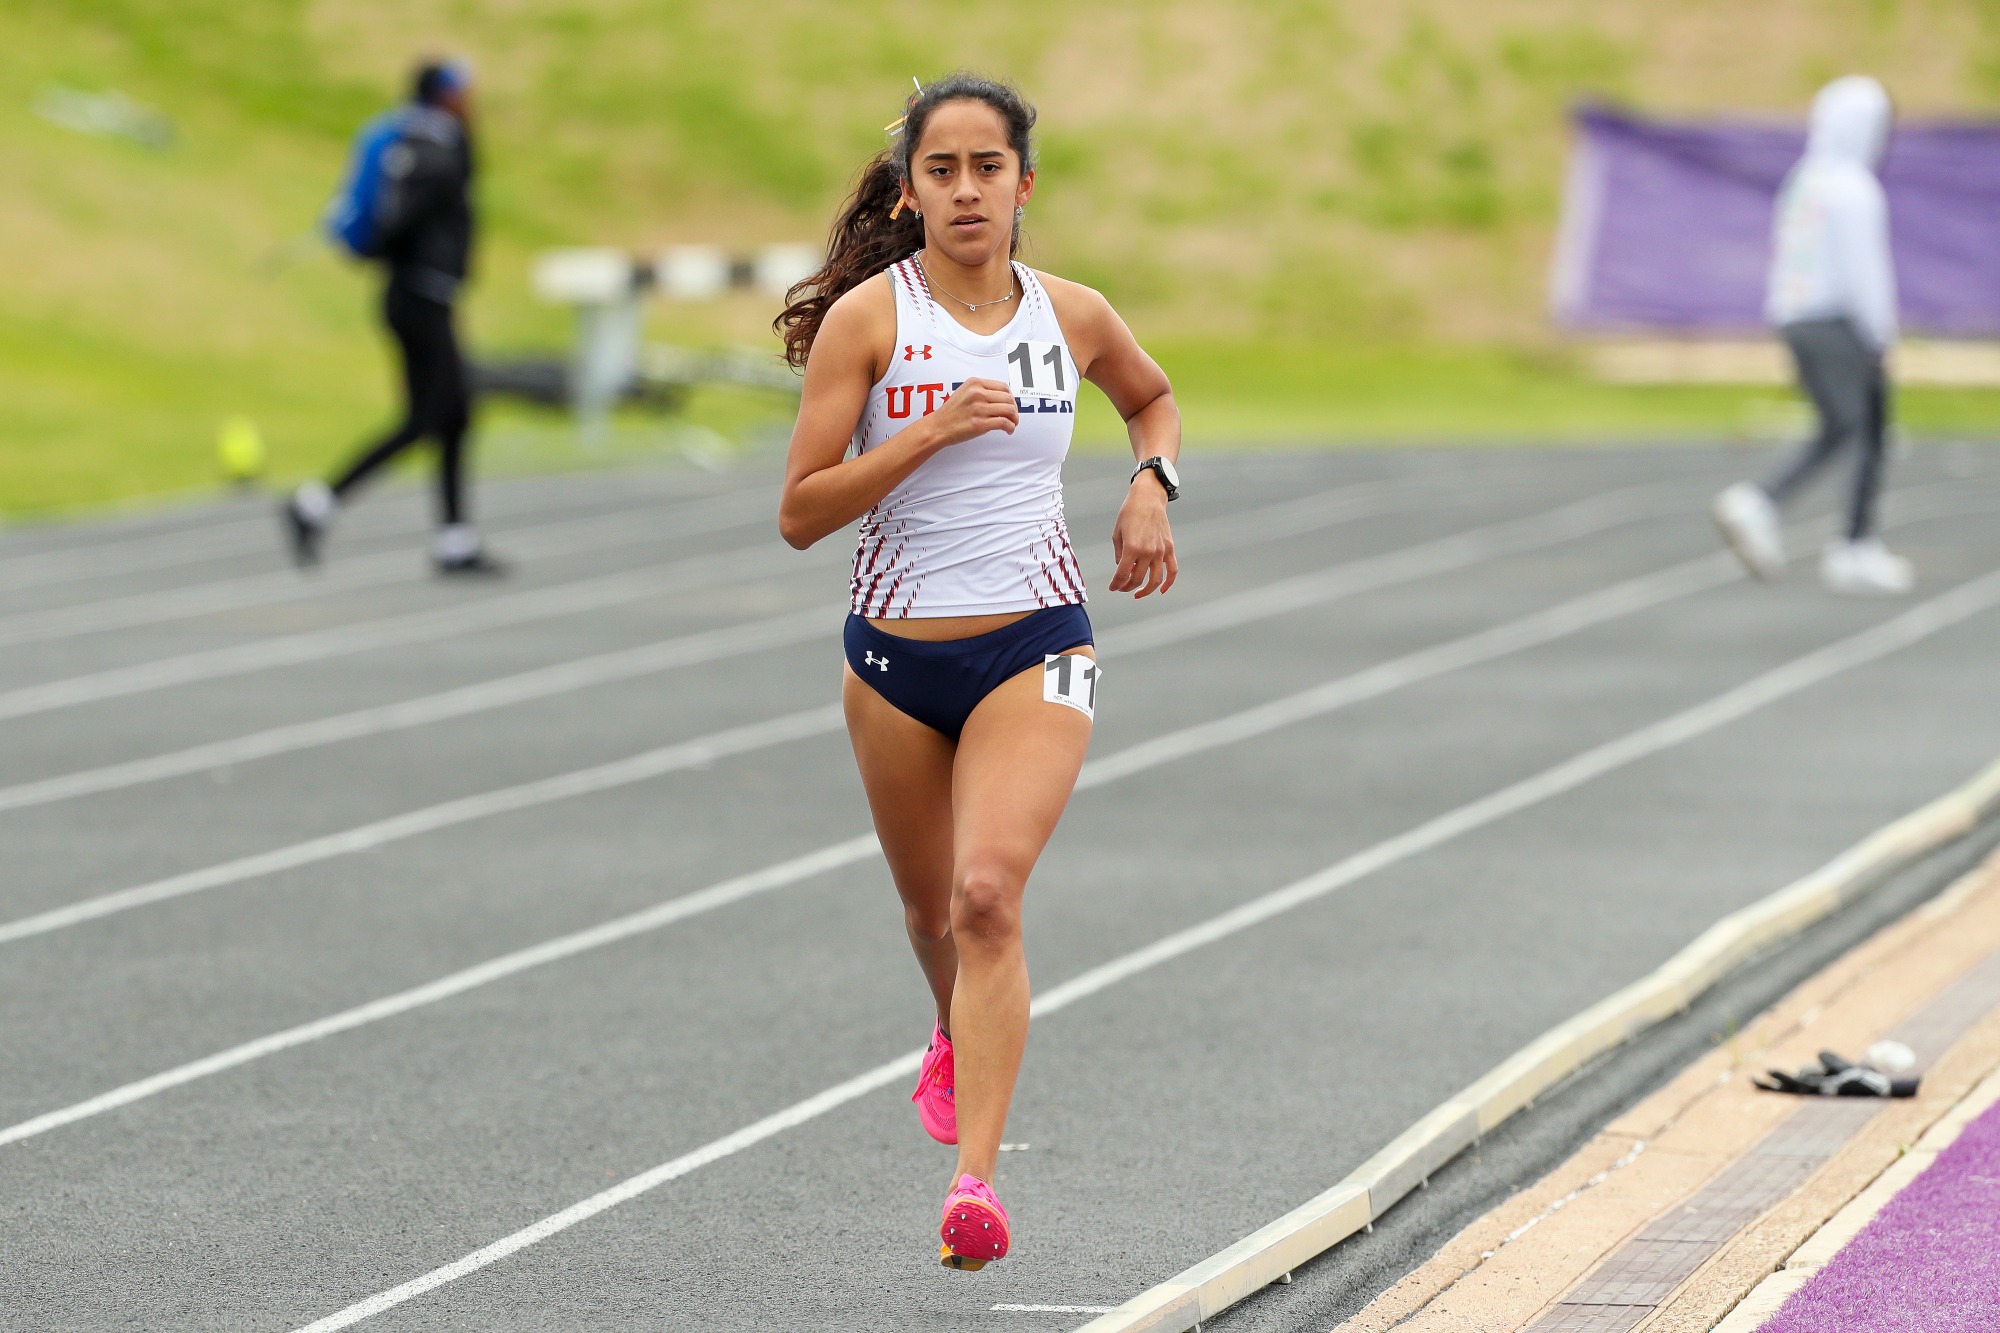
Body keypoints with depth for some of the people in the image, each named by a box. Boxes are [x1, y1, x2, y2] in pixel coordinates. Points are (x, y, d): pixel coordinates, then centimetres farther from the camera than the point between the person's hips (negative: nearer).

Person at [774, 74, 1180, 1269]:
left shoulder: (1073, 316, 1)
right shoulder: (868, 317, -8)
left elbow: (1153, 396, 25)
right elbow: (800, 514, -12)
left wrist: (1153, 484, 4)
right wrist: (934, 430, -22)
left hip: (1036, 646, -1)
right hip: (897, 655, 1)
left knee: (988, 893, -21)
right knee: (933, 908, 18)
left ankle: (975, 1177, -25)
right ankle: (959, 1039, 53)